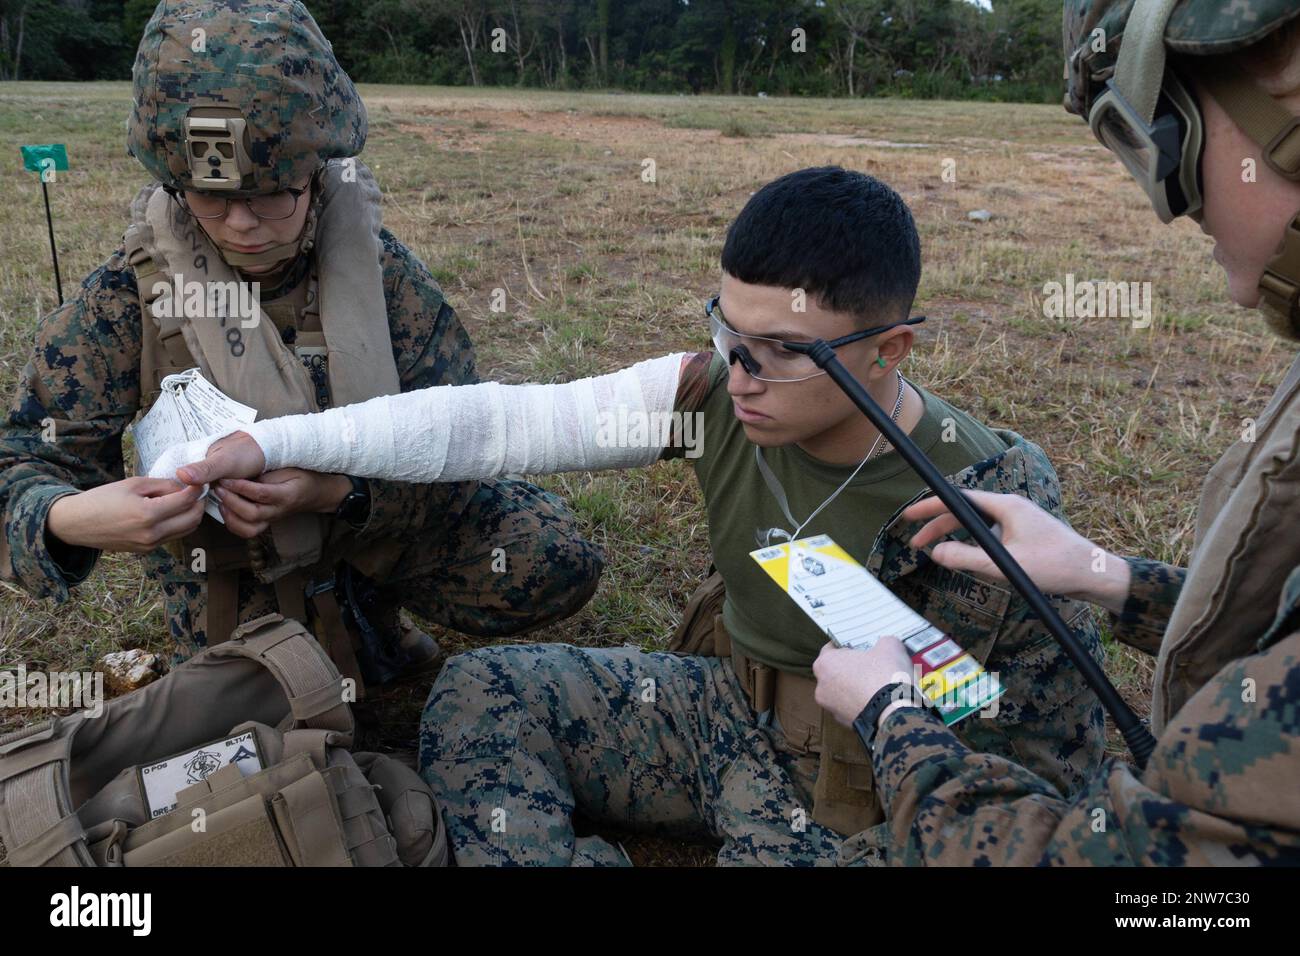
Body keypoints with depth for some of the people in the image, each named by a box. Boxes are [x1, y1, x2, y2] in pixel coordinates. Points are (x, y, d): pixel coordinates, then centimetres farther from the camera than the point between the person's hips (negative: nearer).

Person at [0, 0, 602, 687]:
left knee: (555, 563, -15)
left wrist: (345, 490, -36)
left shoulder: (381, 270, -15)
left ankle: (366, 592, 10)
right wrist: (66, 519, -38)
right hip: (232, 557, 0)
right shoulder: (130, 294, -16)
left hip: (378, 518, 1)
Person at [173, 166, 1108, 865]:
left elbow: (1054, 748, -14)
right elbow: (495, 422, -18)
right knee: (480, 690, -4)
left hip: (856, 786, -4)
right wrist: (267, 443, -22)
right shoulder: (716, 398, -16)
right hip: (725, 700, 5)